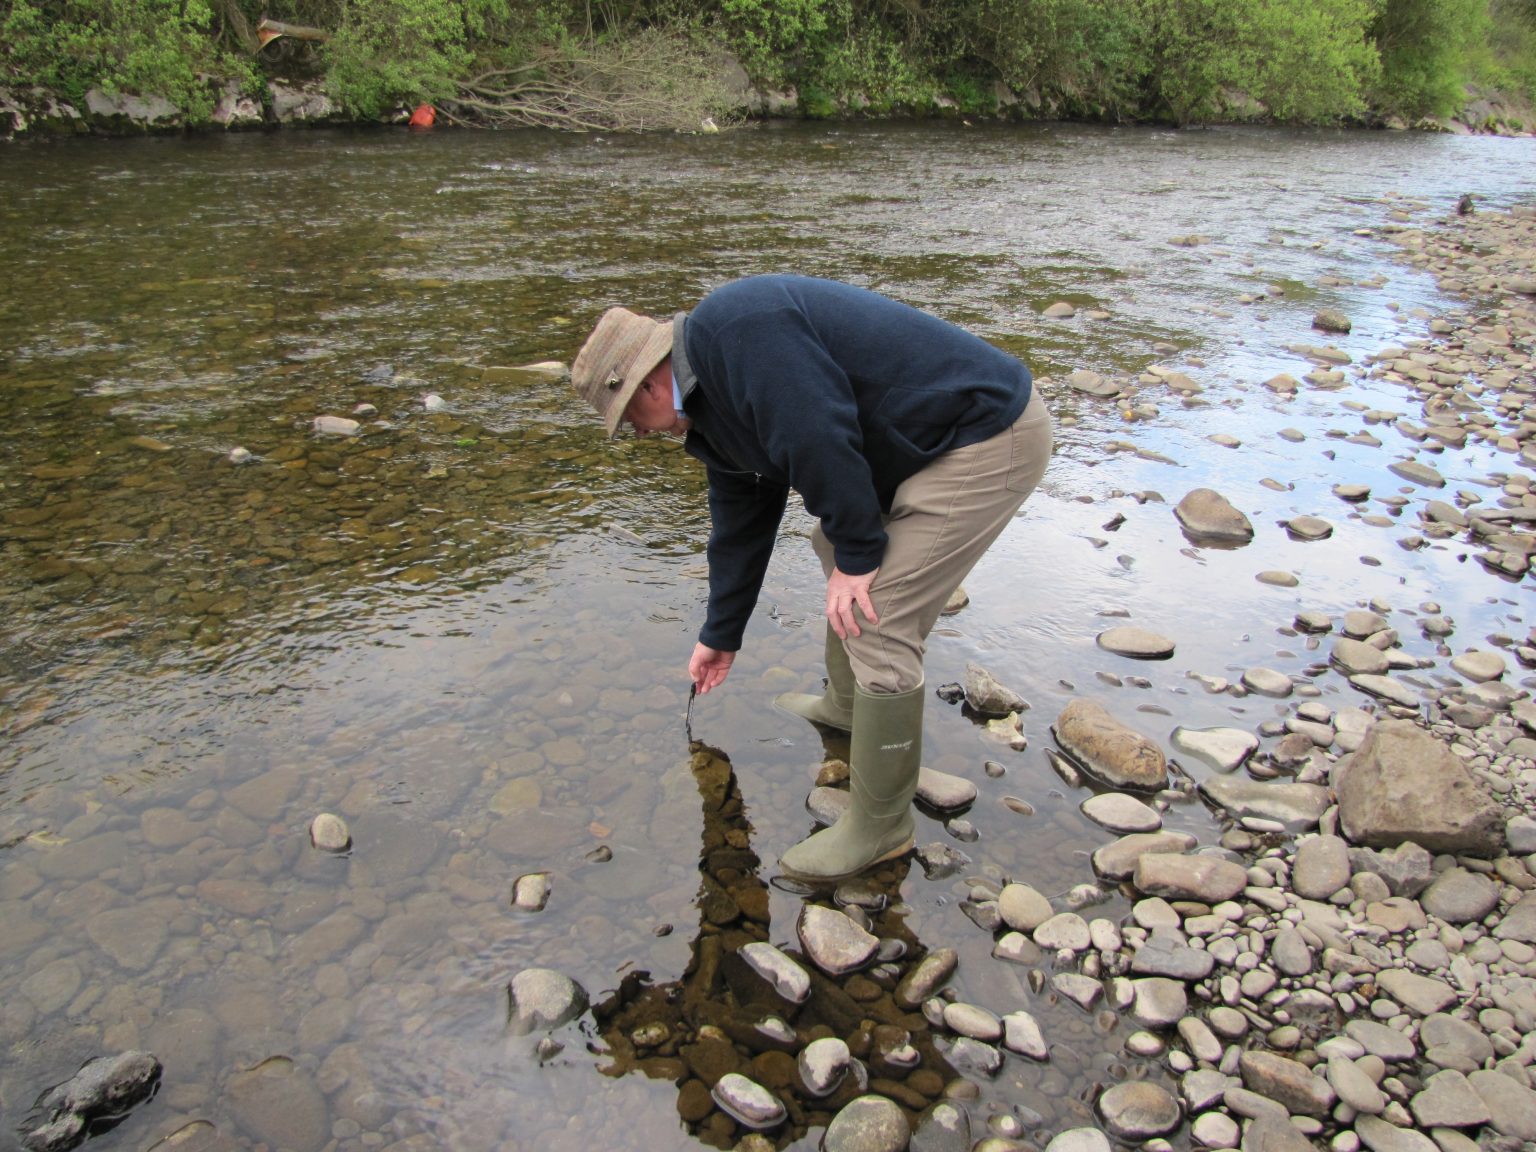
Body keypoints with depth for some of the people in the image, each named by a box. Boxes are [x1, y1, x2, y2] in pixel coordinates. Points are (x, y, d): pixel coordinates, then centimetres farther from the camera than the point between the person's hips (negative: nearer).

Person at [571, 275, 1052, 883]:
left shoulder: (732, 328, -19)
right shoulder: (714, 399, 14)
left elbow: (820, 438, -27)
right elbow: (741, 521, 23)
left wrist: (858, 551, -14)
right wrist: (721, 635, 31)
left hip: (987, 439, -10)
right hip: (934, 440, 11)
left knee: (876, 626, -9)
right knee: (832, 546, 25)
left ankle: (880, 826, 7)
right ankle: (848, 704, 42)